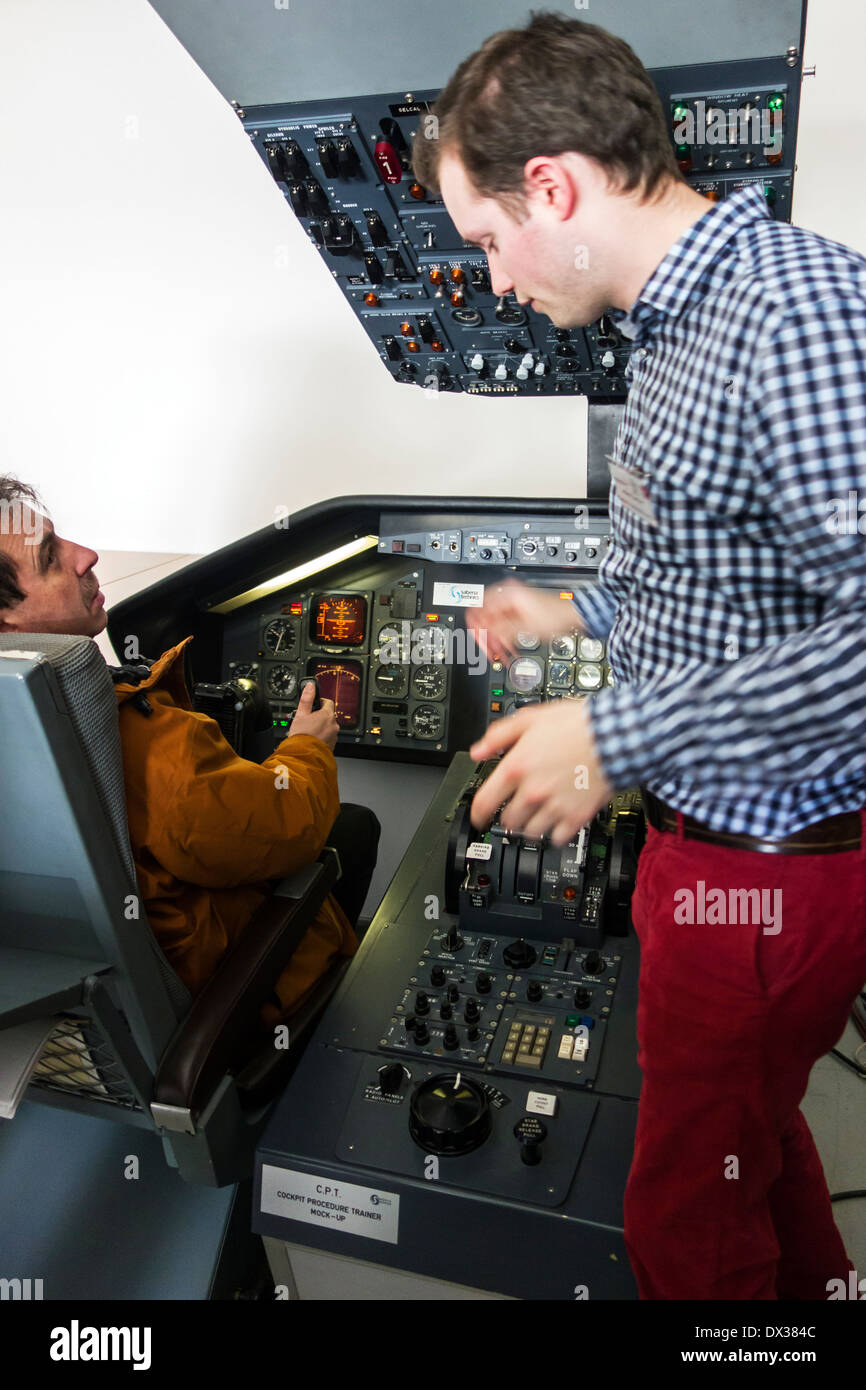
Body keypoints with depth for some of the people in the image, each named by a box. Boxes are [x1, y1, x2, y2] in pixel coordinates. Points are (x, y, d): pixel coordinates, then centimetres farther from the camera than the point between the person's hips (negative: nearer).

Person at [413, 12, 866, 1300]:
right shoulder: (681, 320, 8)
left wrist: (616, 736, -26)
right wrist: (583, 611, 16)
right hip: (713, 834, 10)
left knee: (688, 1215, 12)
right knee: (751, 1122, 30)